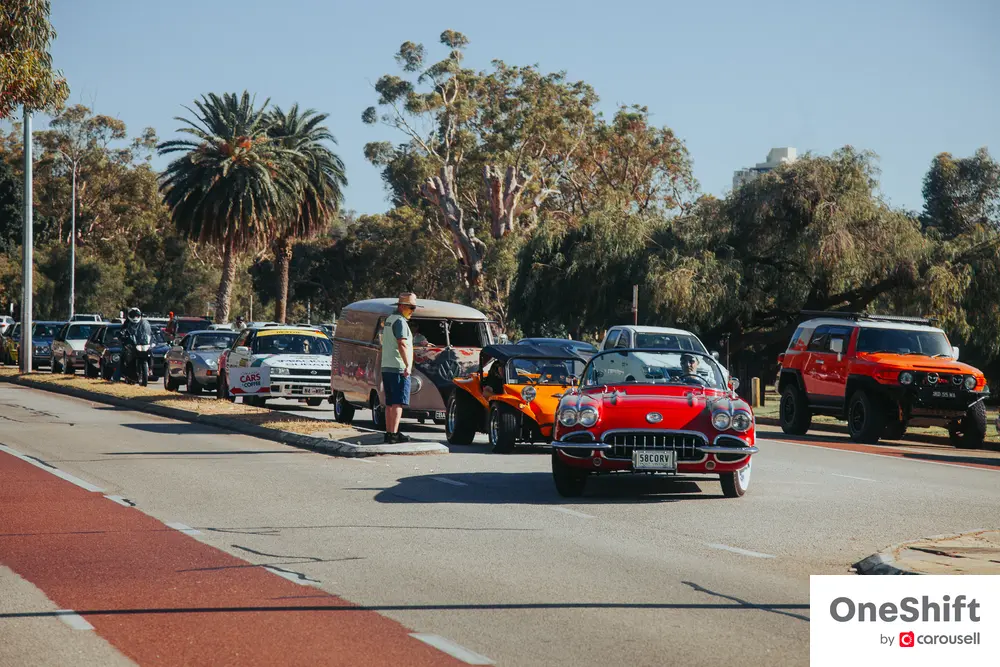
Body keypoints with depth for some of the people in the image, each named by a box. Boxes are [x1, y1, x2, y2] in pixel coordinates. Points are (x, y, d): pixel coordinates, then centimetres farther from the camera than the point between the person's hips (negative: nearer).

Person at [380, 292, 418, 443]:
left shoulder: (389, 319, 20)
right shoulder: (400, 321, -12)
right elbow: (402, 344, -23)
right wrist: (408, 365, -28)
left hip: (386, 367, 10)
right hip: (398, 368, -10)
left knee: (390, 403, 12)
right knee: (398, 403, -10)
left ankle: (389, 432, 14)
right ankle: (393, 433, -14)